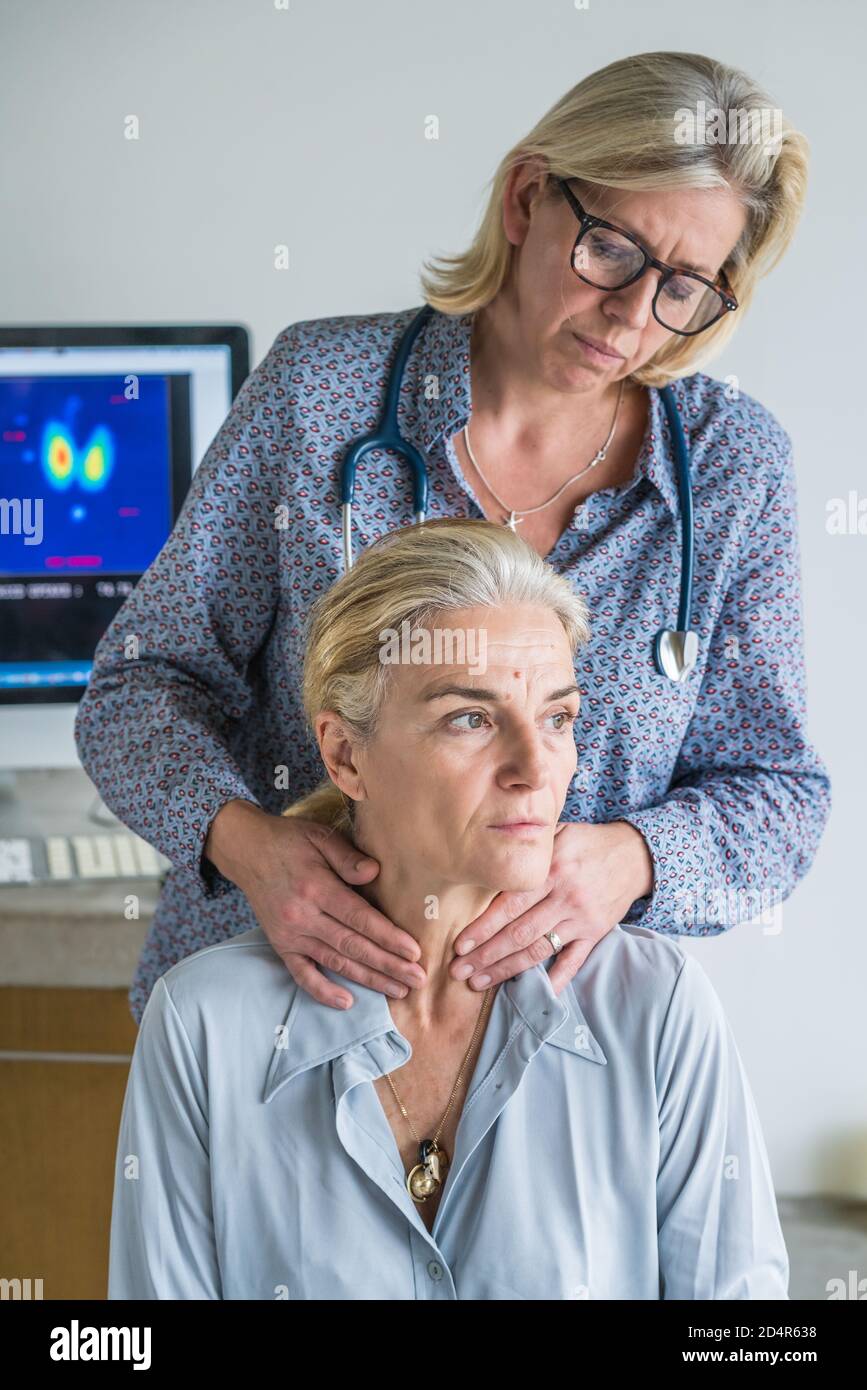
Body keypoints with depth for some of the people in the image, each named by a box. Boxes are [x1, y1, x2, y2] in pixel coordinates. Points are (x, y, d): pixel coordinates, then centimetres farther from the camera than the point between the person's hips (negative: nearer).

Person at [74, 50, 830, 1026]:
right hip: (271, 982, 0)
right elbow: (143, 682, 0)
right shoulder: (321, 386, -5)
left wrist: (630, 860, -19)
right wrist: (242, 837, -21)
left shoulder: (735, 461, -1)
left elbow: (776, 795, 3)